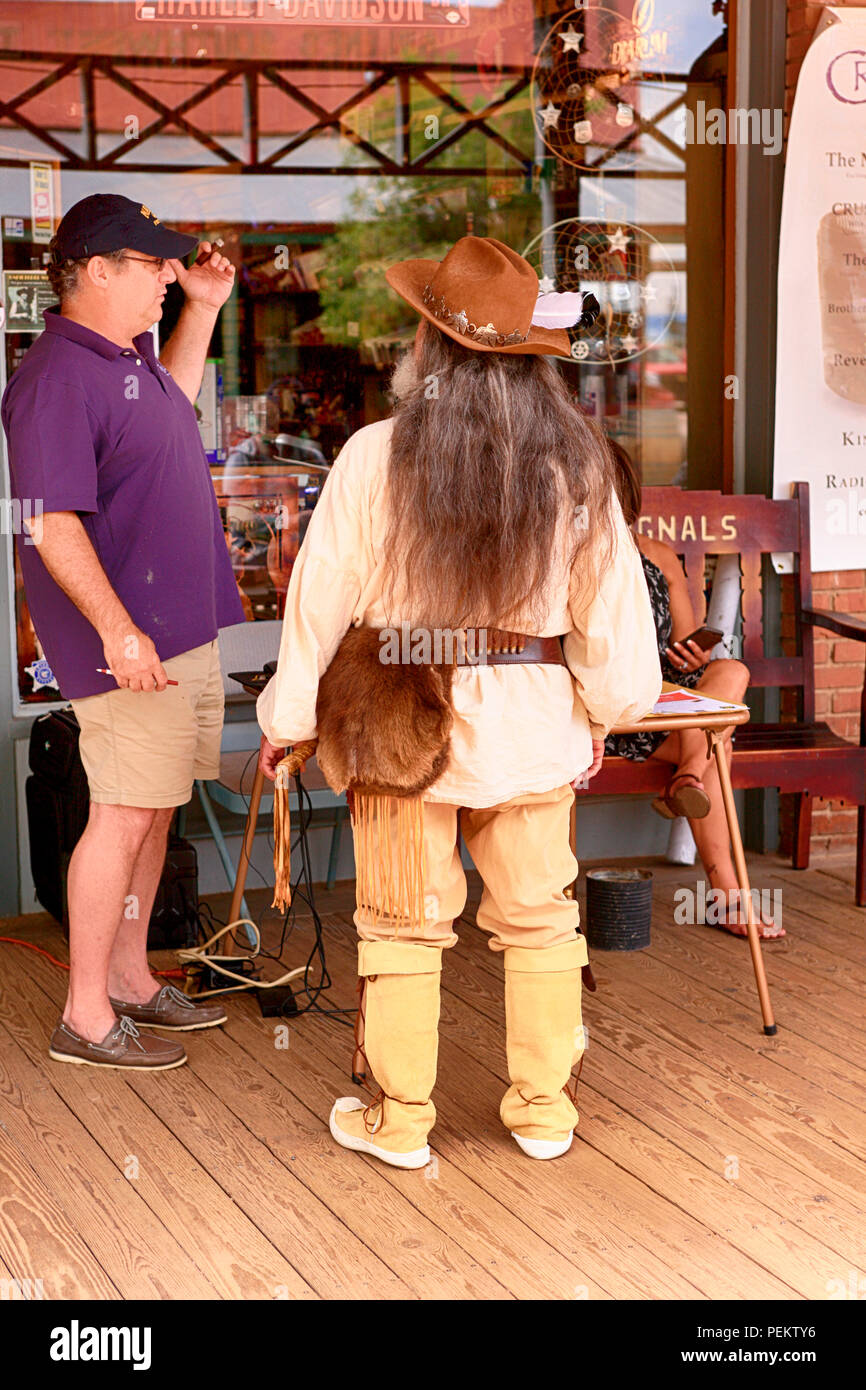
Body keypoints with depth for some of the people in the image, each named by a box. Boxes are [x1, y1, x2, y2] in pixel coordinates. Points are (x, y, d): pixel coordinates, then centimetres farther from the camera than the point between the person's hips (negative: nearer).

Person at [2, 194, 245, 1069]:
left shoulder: (130, 356, 13)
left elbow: (171, 406, 37)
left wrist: (203, 309, 27)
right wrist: (117, 628, -30)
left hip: (186, 629, 10)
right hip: (129, 642, -10)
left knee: (154, 808, 15)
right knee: (124, 815, -6)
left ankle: (130, 979, 27)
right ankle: (86, 1016, 3)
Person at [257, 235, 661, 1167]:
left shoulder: (376, 458, -14)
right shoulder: (574, 463, -6)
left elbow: (322, 598, -7)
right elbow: (611, 600, 2)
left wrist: (286, 719, 5)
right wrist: (604, 708, 16)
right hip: (533, 727, 2)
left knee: (404, 924, 11)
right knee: (536, 917, 15)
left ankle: (399, 1120, 22)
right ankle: (543, 1111, 25)